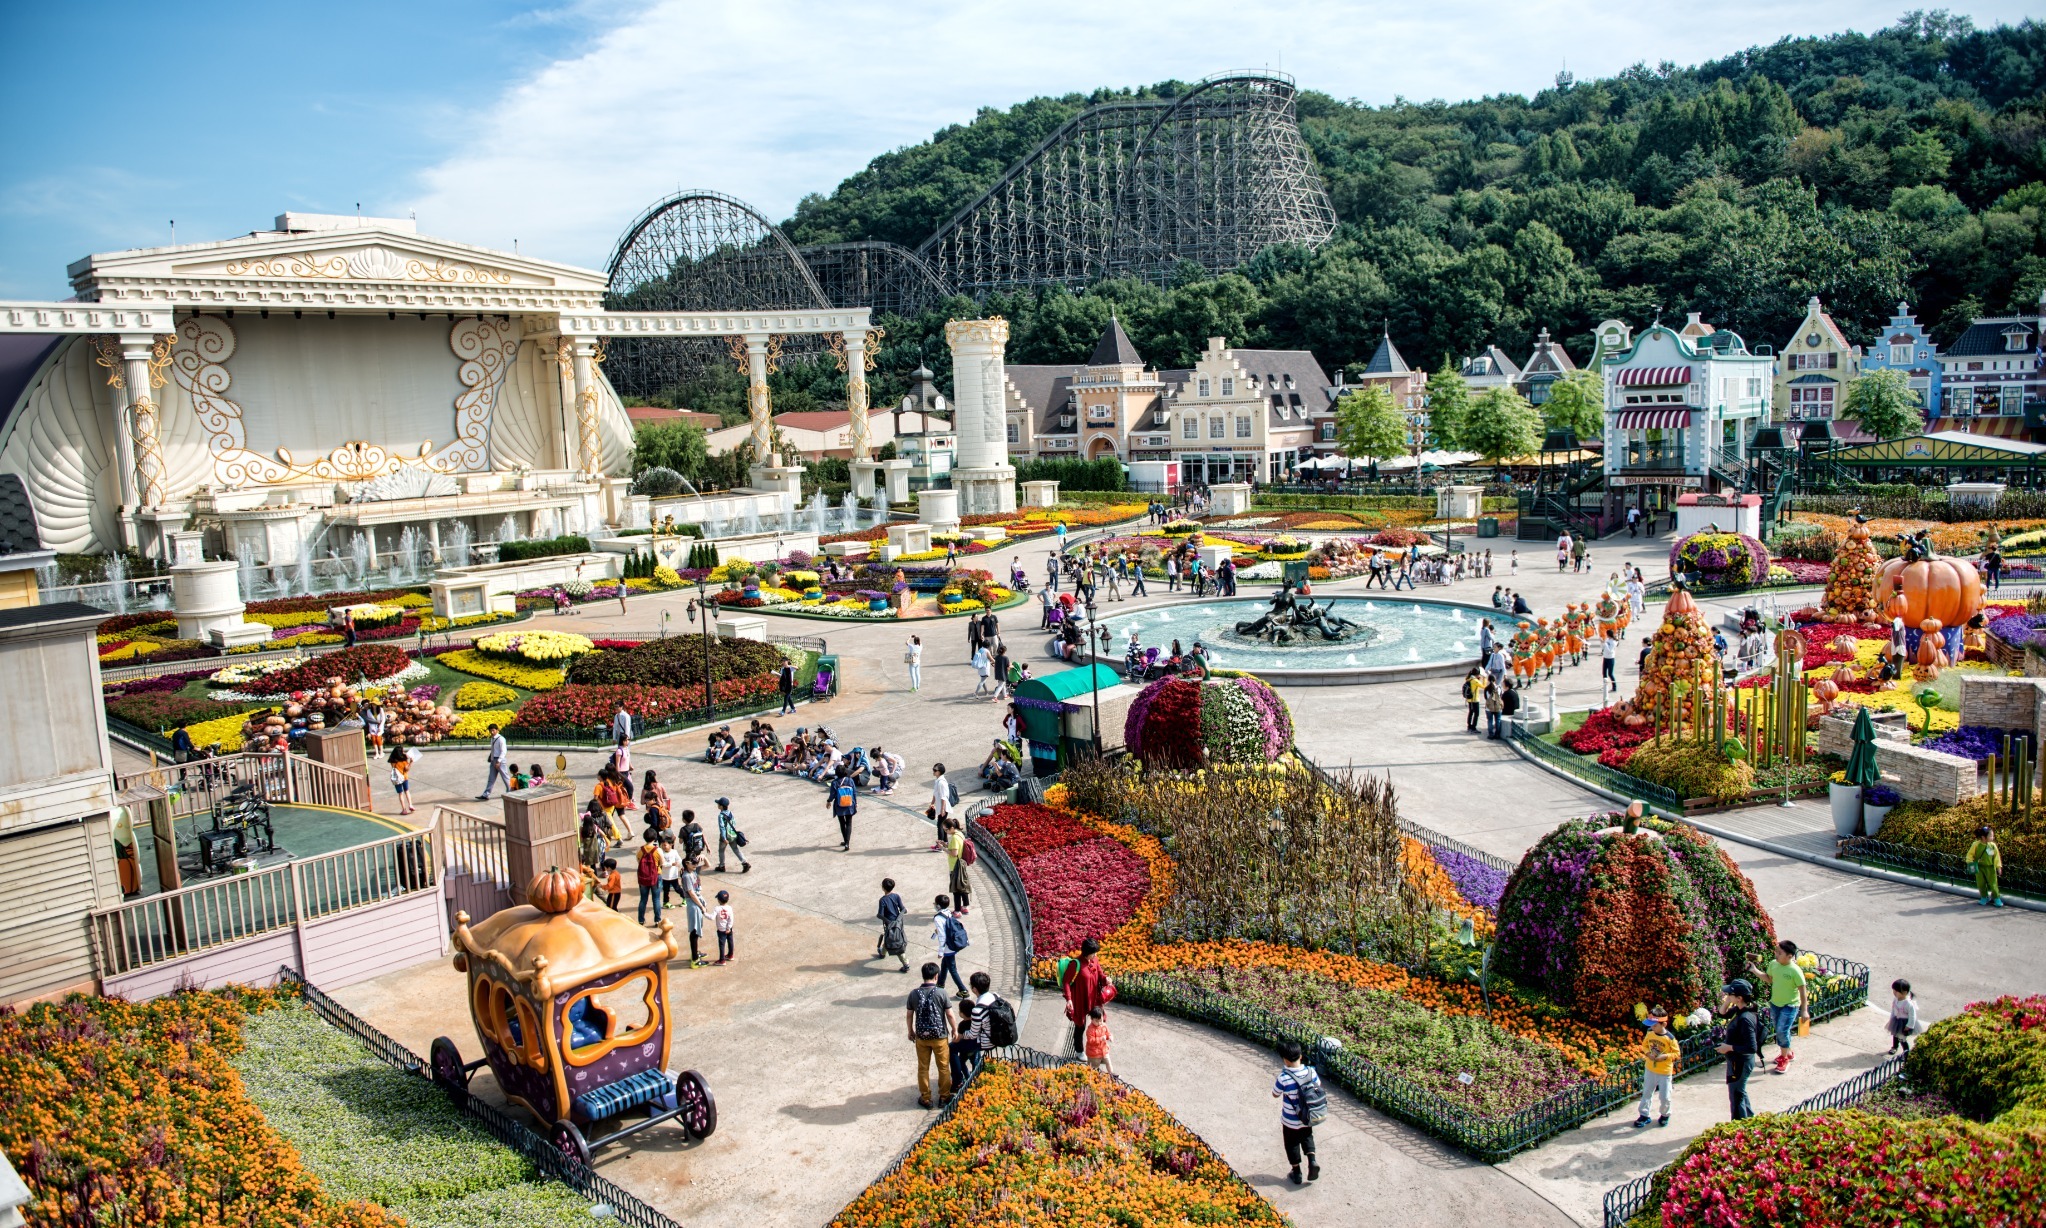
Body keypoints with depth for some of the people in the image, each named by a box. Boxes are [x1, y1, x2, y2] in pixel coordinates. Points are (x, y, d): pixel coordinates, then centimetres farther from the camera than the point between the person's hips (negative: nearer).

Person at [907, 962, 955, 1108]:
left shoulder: (914, 993, -8)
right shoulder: (941, 993, -14)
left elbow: (909, 1016, 0)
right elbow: (949, 1014, -10)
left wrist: (910, 1031, 16)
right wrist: (954, 1030, 7)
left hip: (921, 1036, 2)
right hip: (939, 1036, -2)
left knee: (923, 1068, 15)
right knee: (944, 1067, 16)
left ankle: (925, 1098, 23)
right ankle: (944, 1095, 26)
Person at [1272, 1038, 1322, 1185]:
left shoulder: (1284, 1078, -28)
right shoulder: (1311, 1071, -17)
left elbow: (1275, 1094, -10)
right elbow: (1318, 1087, 1)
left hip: (1291, 1121, -3)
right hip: (1308, 1118, 4)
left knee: (1292, 1144, 19)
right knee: (1307, 1137, 30)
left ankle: (1296, 1173, 29)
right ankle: (1312, 1160, 11)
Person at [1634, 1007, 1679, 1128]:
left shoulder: (1669, 1038, -19)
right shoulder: (1650, 1033, -7)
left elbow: (1677, 1053, -11)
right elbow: (1644, 1045, 8)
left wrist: (1665, 1056, -24)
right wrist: (1648, 1053, -11)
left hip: (1665, 1072, -4)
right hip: (1650, 1069, 4)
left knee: (1665, 1096, 4)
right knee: (1646, 1093, 13)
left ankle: (1665, 1115, 30)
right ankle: (1644, 1115, 26)